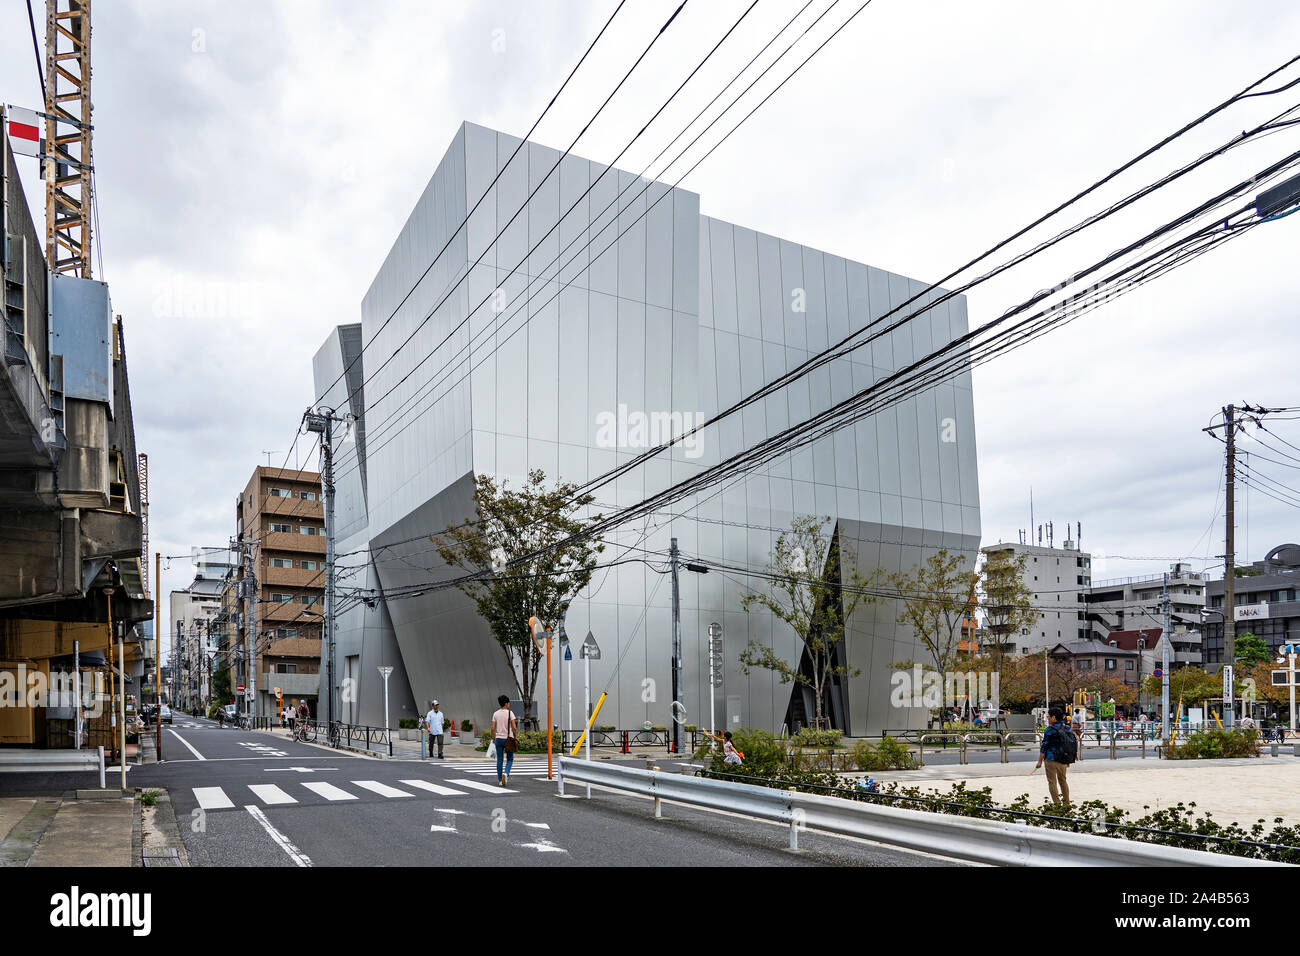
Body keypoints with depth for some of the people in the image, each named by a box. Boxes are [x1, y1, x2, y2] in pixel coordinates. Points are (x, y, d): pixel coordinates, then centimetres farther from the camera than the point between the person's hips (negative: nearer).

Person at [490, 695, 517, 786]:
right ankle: (505, 773, -17)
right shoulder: (510, 713, -8)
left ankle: (500, 779, 12)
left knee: (499, 760, 10)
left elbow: (493, 728, -1)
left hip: (499, 738, 3)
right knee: (510, 759, 8)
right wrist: (515, 737, 2)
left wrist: (493, 738, 13)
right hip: (508, 739, -3)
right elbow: (514, 728, -12)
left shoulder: (496, 714, 2)